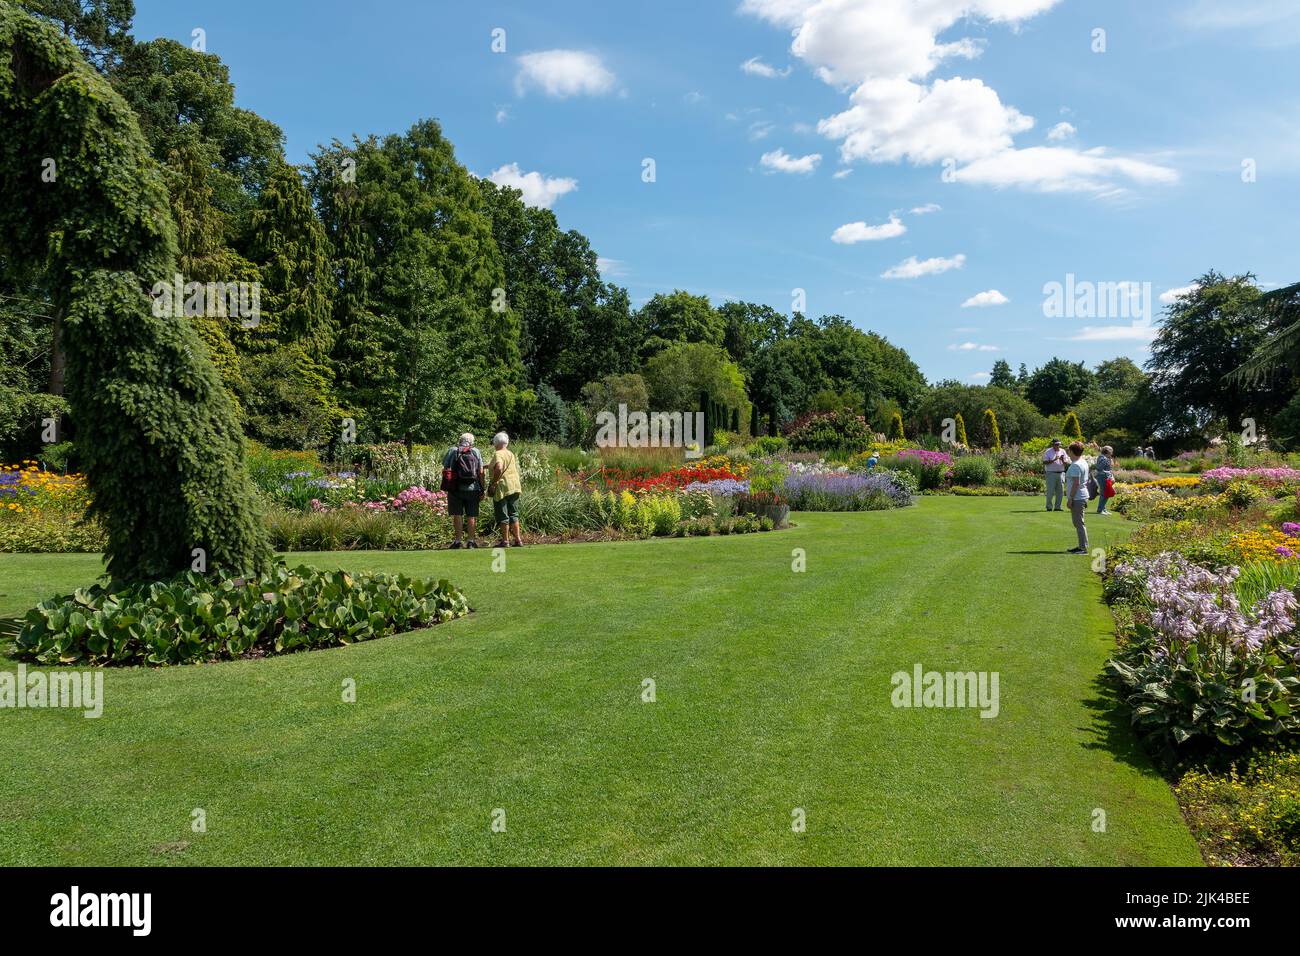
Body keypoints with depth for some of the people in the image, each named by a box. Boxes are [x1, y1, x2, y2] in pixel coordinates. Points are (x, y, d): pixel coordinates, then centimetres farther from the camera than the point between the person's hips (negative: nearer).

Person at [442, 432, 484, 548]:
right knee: (471, 515, 7)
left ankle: (458, 540, 1)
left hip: (456, 489, -1)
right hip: (472, 489, 1)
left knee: (457, 514, 4)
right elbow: (481, 472, 1)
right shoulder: (476, 452, 3)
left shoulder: (452, 451, 0)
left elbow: (445, 468, 0)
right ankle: (471, 541, 6)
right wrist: (482, 491, 4)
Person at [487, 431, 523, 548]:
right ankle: (518, 540, 12)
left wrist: (493, 483, -19)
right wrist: (490, 466, 35)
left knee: (503, 516, 0)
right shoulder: (511, 454, 14)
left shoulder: (498, 454, -11)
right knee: (513, 514, 13)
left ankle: (505, 541, 3)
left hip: (502, 487, -7)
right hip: (515, 486, 7)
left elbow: (499, 468, -28)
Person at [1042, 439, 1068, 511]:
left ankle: (1057, 507, 11)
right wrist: (1054, 460, -20)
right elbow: (1045, 462, -9)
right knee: (1050, 491, -5)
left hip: (1061, 473, 4)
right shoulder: (1048, 452, -1)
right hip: (1051, 473, -4)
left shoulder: (1062, 452, 12)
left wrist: (1062, 460, -12)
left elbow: (1065, 463, 10)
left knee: (1060, 491, 4)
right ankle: (1049, 507, 3)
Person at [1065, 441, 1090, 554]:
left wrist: (1070, 499, -19)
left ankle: (1083, 548, -4)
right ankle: (1082, 546, 24)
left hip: (1077, 498, -10)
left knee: (1079, 523, -6)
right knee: (1078, 522, 18)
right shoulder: (1083, 462, 13)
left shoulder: (1075, 465, -19)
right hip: (1082, 497, 10)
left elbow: (1076, 483, -22)